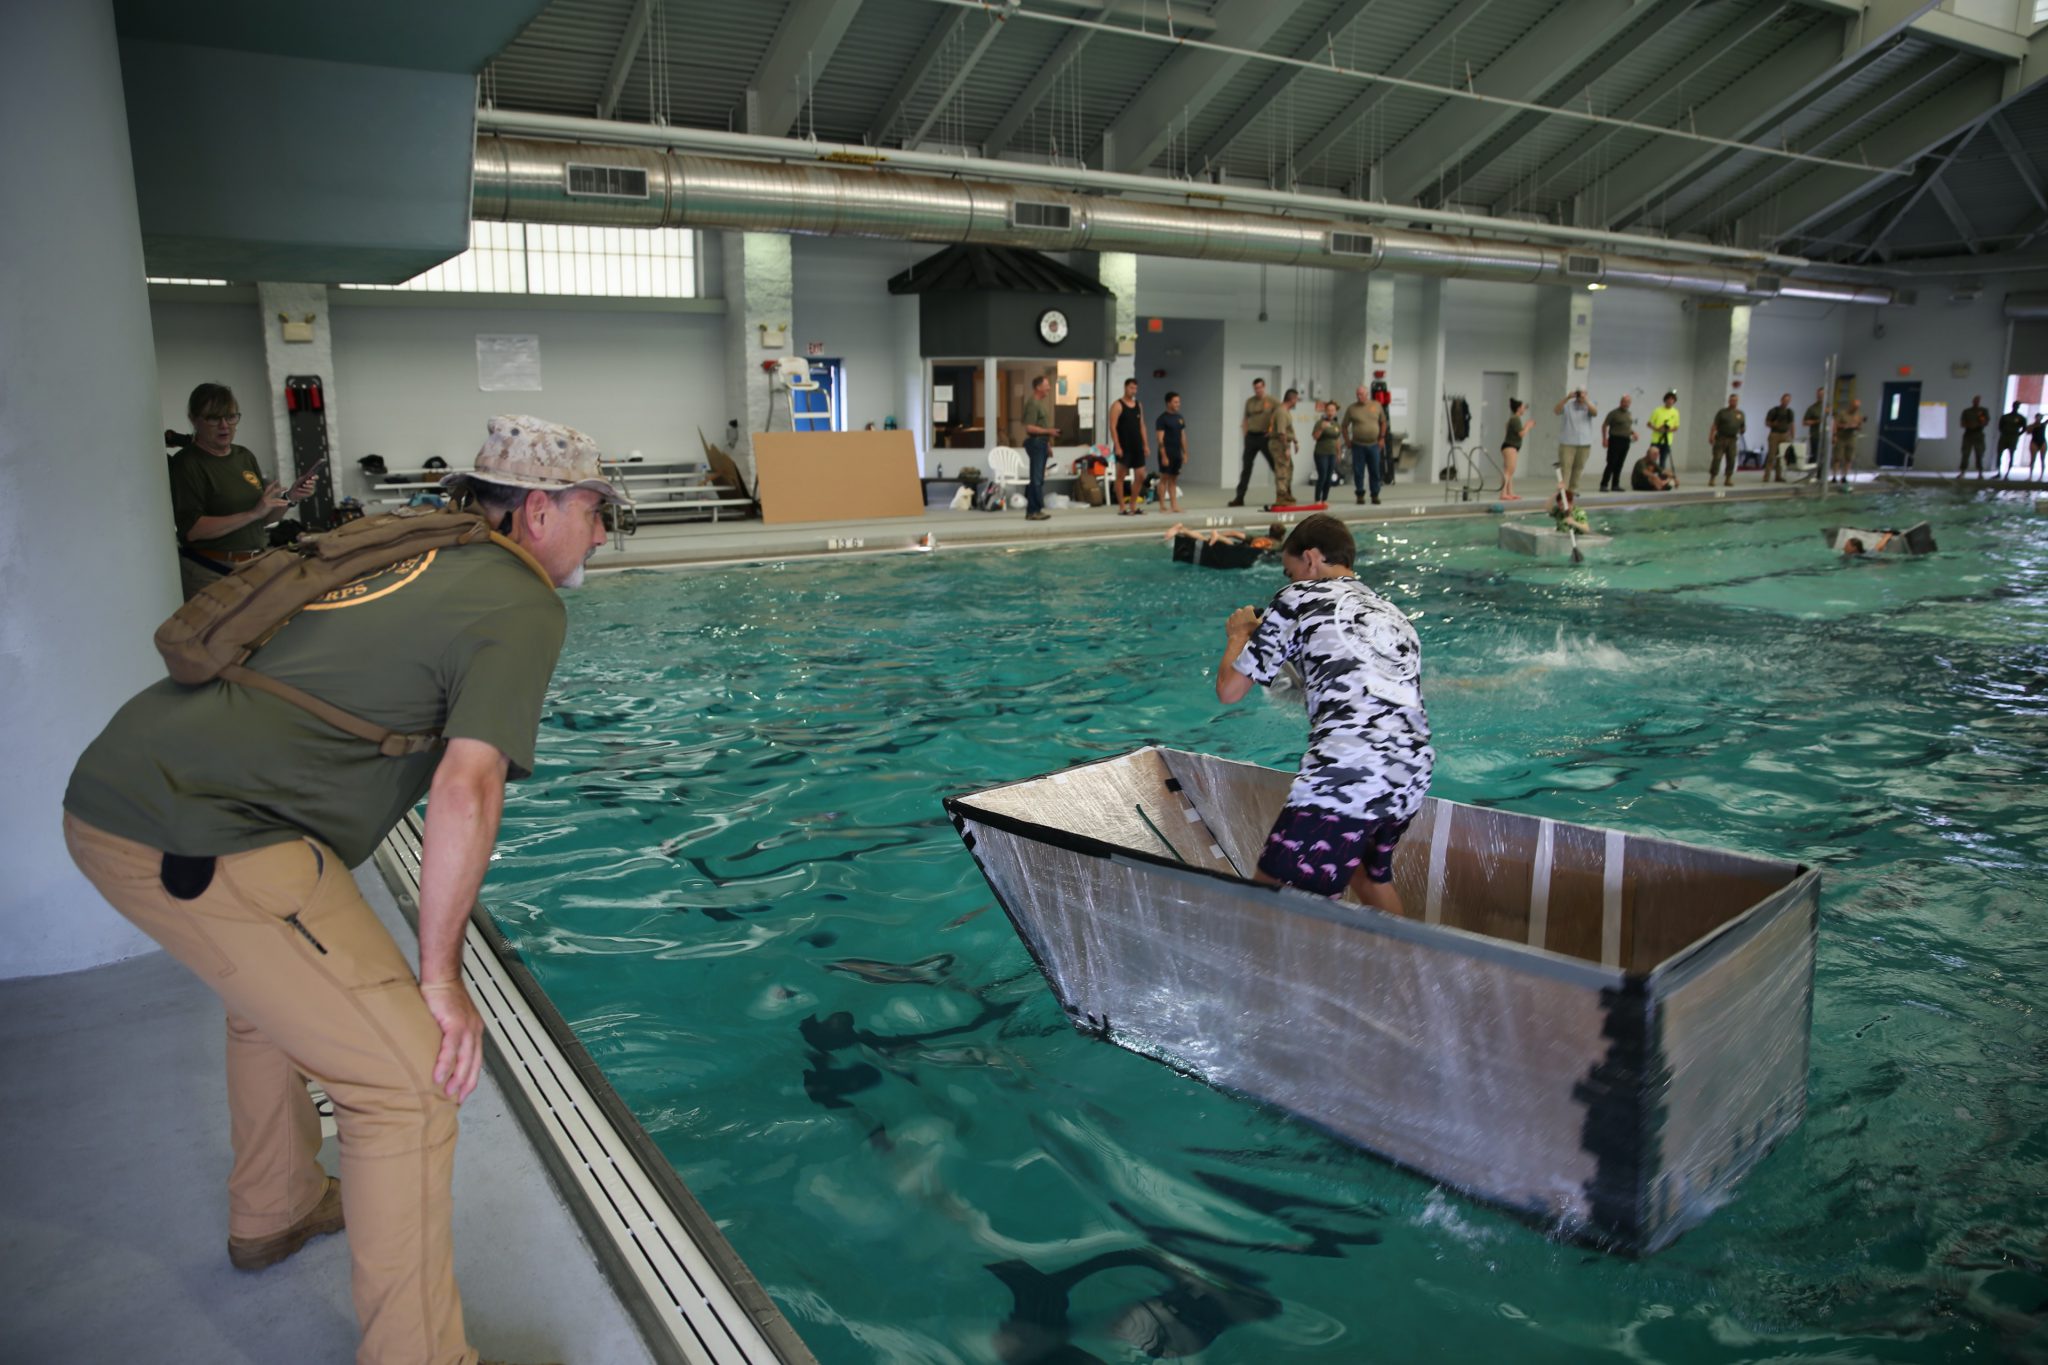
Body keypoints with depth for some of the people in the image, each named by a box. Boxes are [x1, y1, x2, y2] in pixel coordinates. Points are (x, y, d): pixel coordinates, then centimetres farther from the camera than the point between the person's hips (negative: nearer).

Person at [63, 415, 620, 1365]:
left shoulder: (410, 549, 19)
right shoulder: (524, 605, -6)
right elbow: (465, 793, -18)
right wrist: (439, 977, -9)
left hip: (111, 793, 10)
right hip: (200, 840, -10)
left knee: (273, 988, 32)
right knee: (408, 1076, -4)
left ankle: (273, 1212, 52)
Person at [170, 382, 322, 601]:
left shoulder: (244, 456, 12)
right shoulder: (186, 464, -7)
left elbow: (266, 519, 14)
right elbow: (192, 529, -16)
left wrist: (290, 498, -4)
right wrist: (252, 513, -20)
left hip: (258, 565, 6)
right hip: (211, 572, -6)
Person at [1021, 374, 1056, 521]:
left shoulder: (1041, 402, 17)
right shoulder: (1032, 403, -14)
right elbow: (1030, 428, -21)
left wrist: (1048, 444, 22)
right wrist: (1048, 431, -21)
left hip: (1041, 443, 10)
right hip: (1035, 443, -10)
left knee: (1038, 478, 10)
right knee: (1037, 478, -9)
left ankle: (1032, 510, 14)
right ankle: (1034, 511, -7)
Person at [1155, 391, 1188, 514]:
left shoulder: (1180, 418, 12)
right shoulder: (1163, 418, -8)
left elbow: (1183, 436, 16)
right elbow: (1160, 438, -12)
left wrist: (1185, 453, 12)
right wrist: (1163, 455, -18)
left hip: (1177, 453, 6)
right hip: (1167, 453, -6)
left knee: (1174, 480, 9)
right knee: (1164, 479, -3)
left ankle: (1174, 505, 11)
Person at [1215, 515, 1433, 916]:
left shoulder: (1299, 599, 7)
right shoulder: (1393, 615, 26)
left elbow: (1229, 690, 6)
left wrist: (1238, 635, 25)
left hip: (1345, 780, -8)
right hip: (1412, 779, 8)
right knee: (1371, 874, 32)